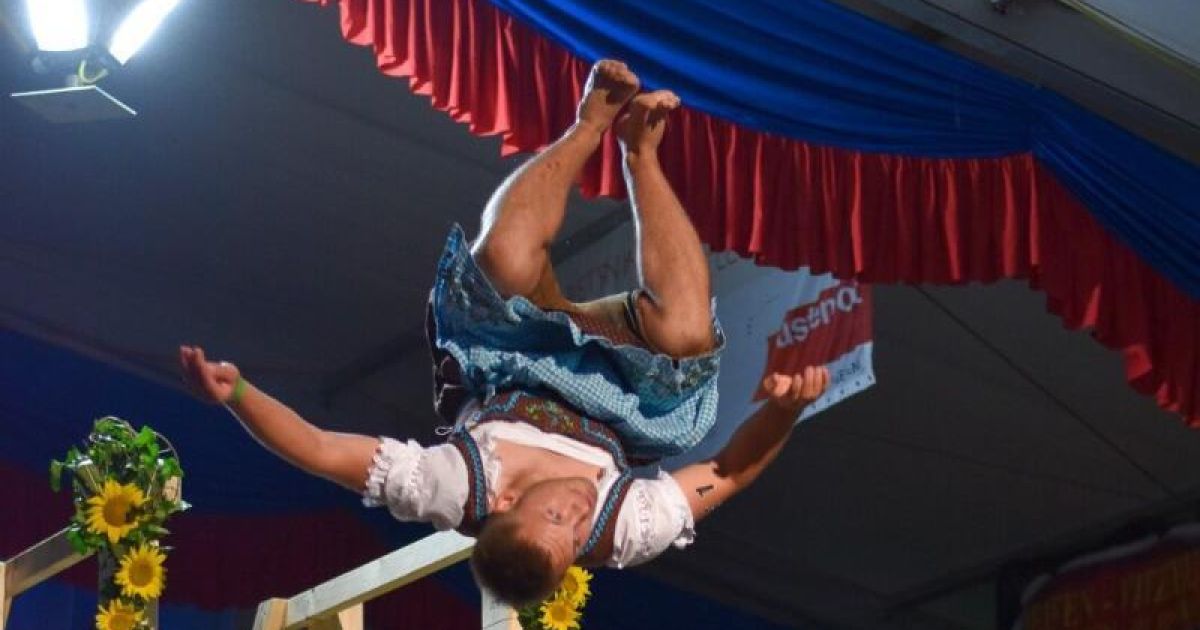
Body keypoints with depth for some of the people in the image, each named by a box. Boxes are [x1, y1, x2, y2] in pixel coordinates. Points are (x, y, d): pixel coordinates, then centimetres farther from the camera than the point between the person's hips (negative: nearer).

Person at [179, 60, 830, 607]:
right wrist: (785, 408, -46)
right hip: (608, 404, 0)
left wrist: (234, 393, -50)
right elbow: (731, 474, -28)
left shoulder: (446, 492, -41)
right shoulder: (631, 531, -39)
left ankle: (592, 125, -1)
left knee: (505, 255, -29)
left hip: (509, 377, 1)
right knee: (685, 331, -32)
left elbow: (316, 449, -36)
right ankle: (638, 149, -5)